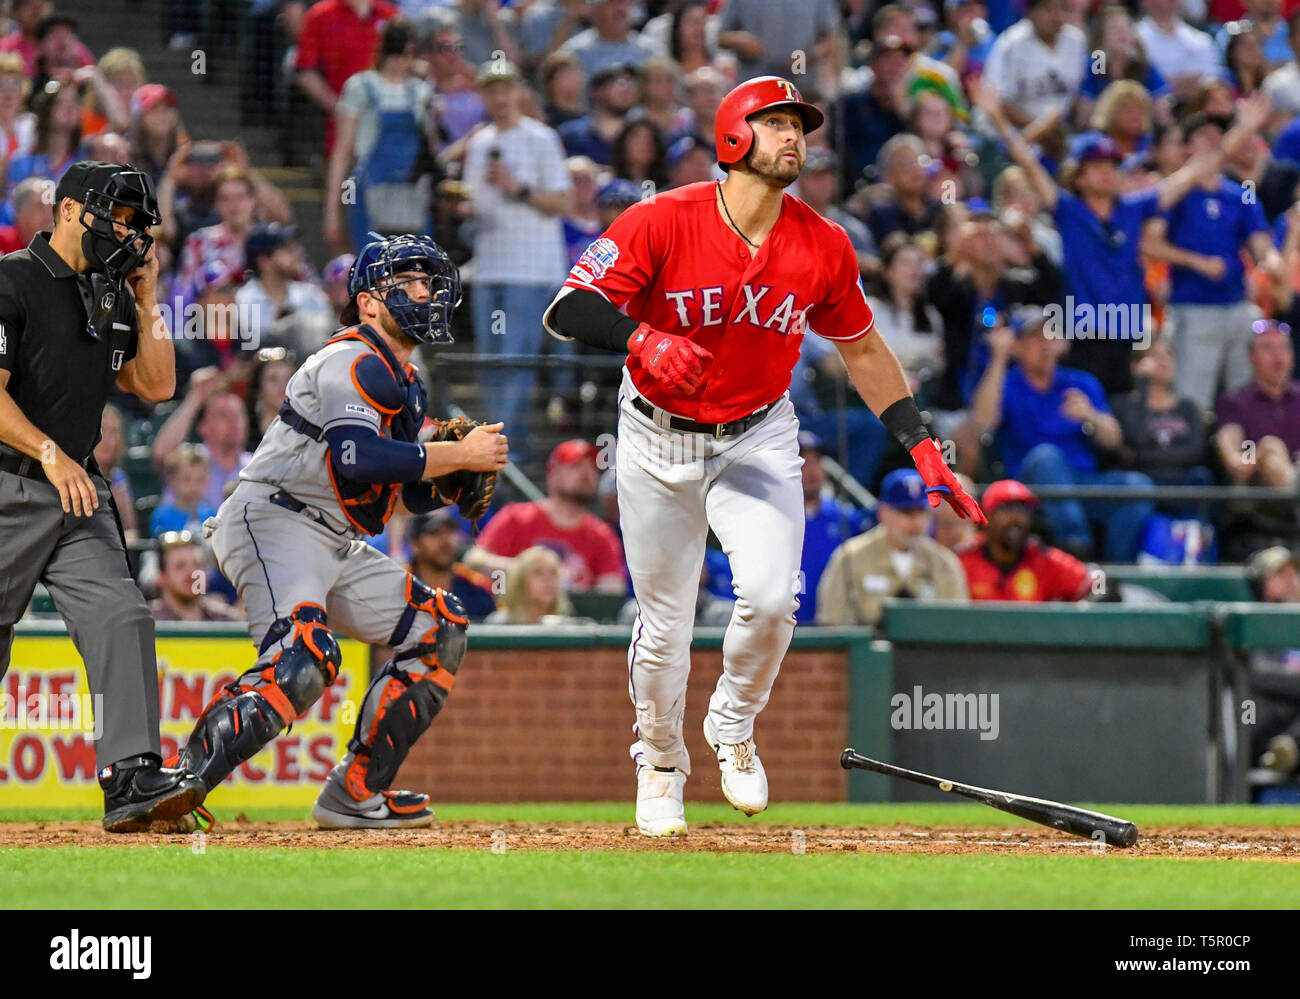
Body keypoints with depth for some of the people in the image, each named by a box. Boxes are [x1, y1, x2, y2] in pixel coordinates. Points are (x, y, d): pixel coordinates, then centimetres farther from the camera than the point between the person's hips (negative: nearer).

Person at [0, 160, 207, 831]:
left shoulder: (108, 297, 15)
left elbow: (155, 386, 14)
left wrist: (145, 299, 7)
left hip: (78, 490, 7)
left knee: (120, 618, -11)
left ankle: (131, 779, -19)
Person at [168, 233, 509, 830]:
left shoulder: (403, 381, 20)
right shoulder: (354, 362, -11)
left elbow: (415, 494, 24)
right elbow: (357, 457, -27)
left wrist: (462, 481, 2)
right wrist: (460, 455, -19)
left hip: (337, 547, 10)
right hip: (274, 523, -10)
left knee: (439, 630, 12)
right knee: (302, 660, -32)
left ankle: (356, 794, 11)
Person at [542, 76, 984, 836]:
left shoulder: (824, 247, -8)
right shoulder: (661, 224, -19)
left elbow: (863, 349, 7)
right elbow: (568, 311, -24)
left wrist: (922, 445, 2)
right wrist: (640, 338, -44)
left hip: (759, 439, 2)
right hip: (659, 440, -2)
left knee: (771, 597, -19)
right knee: (666, 623, 3)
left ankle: (735, 727, 12)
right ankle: (661, 764, 30)